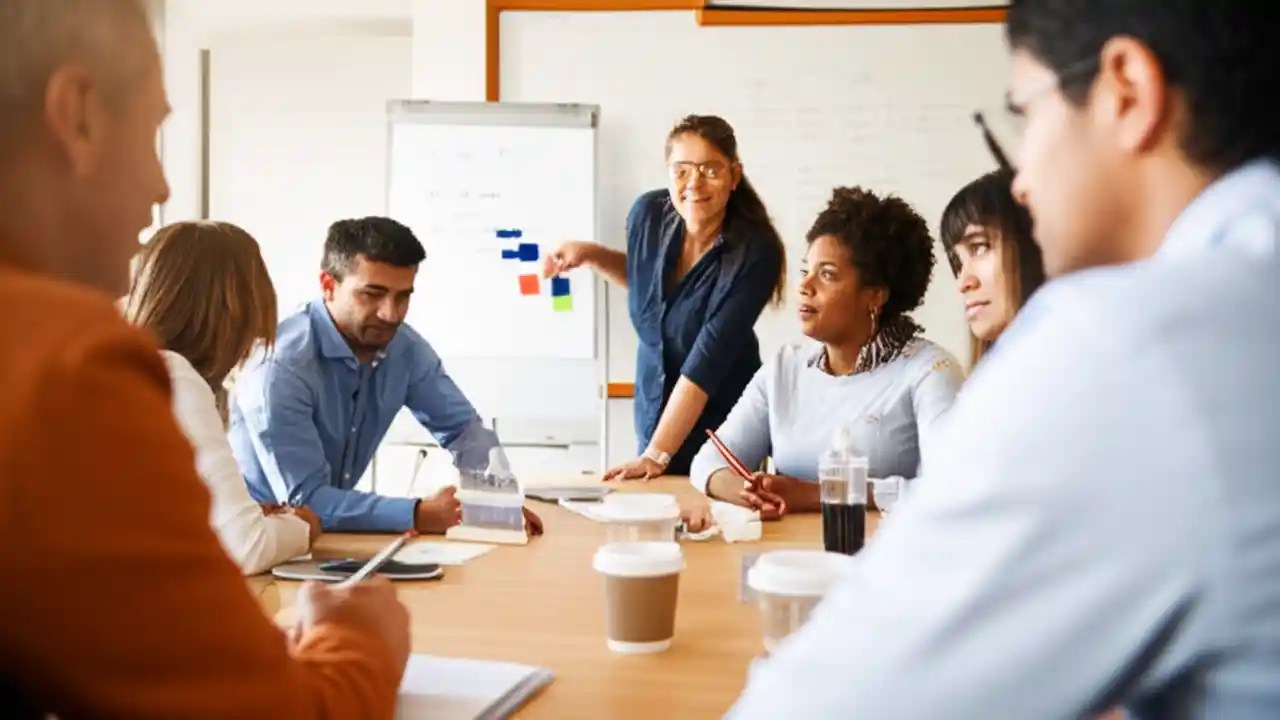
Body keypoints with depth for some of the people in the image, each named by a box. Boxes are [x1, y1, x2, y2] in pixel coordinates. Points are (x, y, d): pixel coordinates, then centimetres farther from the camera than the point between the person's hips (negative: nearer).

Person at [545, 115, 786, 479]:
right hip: (655, 412, 4)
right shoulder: (649, 214, -10)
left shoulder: (755, 252, -24)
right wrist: (591, 254, -4)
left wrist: (656, 455, -29)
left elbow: (708, 357, -27)